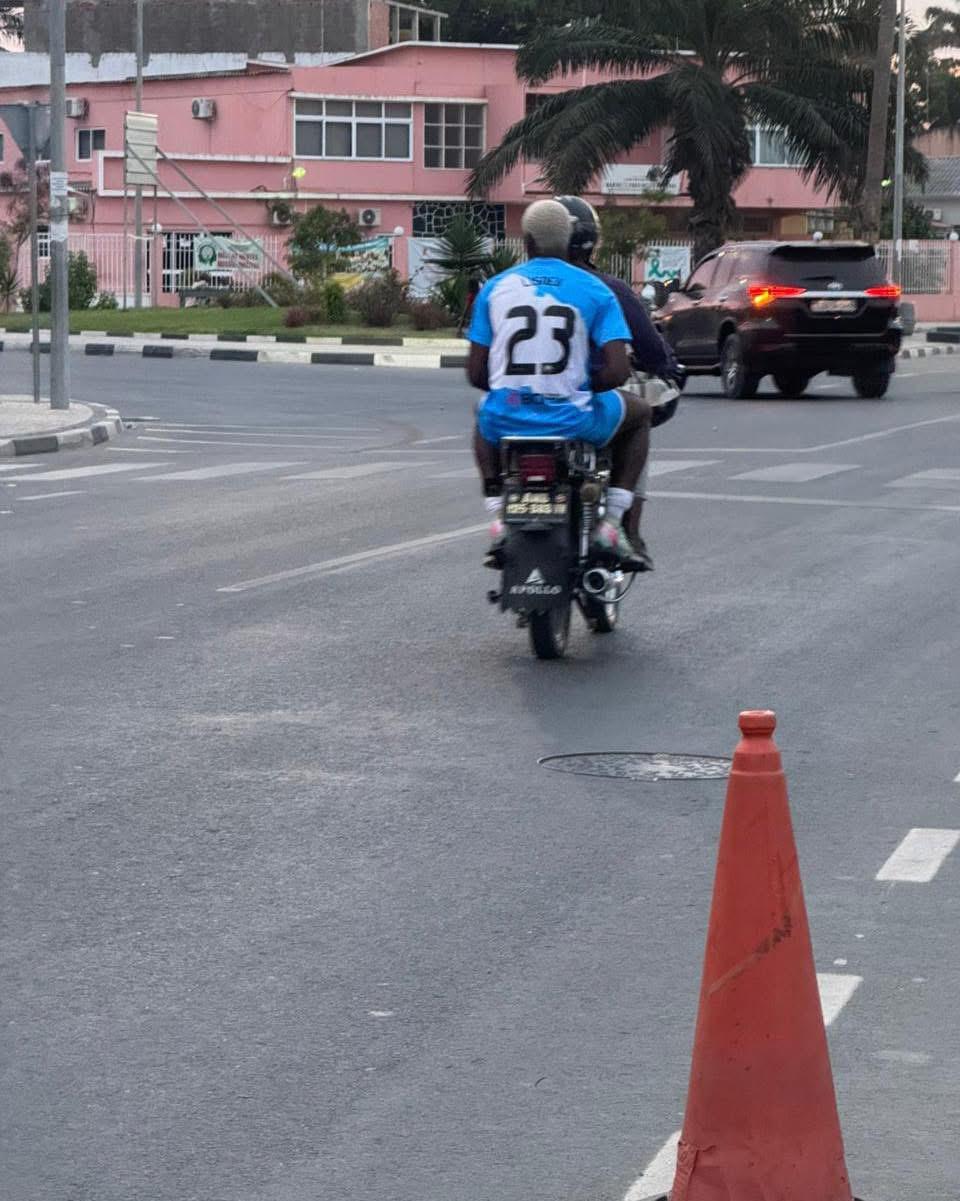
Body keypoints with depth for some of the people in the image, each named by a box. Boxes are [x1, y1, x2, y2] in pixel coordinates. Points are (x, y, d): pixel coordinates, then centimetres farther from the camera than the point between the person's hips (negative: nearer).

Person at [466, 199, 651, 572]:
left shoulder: (495, 287, 5)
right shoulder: (594, 290, -1)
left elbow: (475, 374, 5)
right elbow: (618, 371, -9)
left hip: (507, 419, 2)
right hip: (571, 422, -2)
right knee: (636, 414, 29)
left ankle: (498, 517, 23)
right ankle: (612, 522, 16)